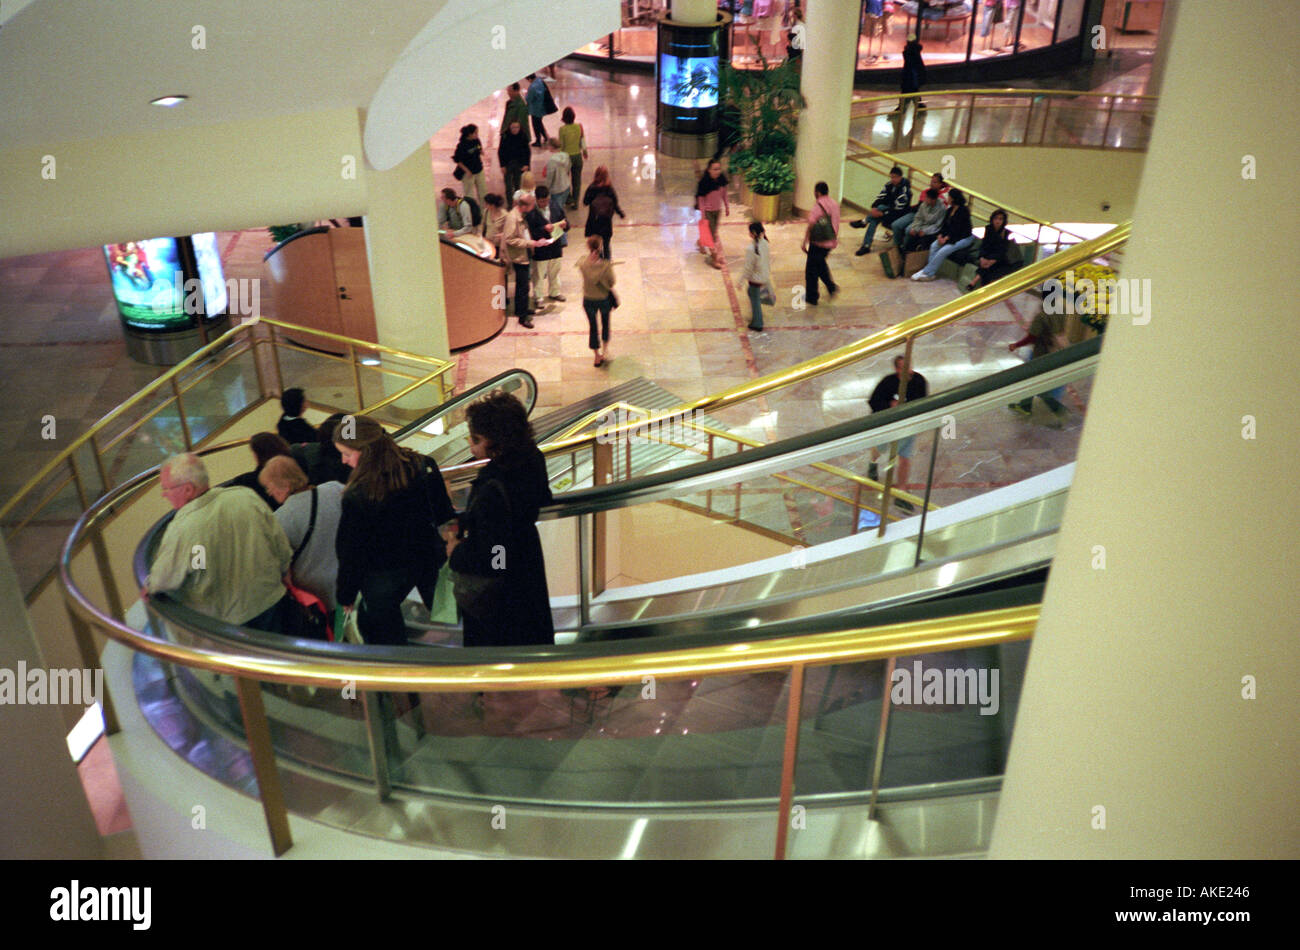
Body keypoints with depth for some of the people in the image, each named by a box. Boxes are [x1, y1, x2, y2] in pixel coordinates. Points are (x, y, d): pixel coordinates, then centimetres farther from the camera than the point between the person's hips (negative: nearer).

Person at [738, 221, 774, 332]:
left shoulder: (751, 249, -29)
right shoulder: (766, 244, -7)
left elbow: (748, 268, -22)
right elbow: (769, 261, 6)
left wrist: (741, 280, -10)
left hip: (755, 279, -5)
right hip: (765, 276, 5)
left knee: (755, 300, 13)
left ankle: (757, 324, 25)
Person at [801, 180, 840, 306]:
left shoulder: (817, 206, -19)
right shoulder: (835, 205, 2)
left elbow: (811, 226, -17)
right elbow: (836, 224, 9)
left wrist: (805, 242, -10)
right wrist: (835, 239, 21)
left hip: (818, 243, -7)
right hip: (830, 242, 7)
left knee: (811, 269, 6)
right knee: (820, 263, 30)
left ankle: (811, 298, 14)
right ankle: (831, 287, 26)